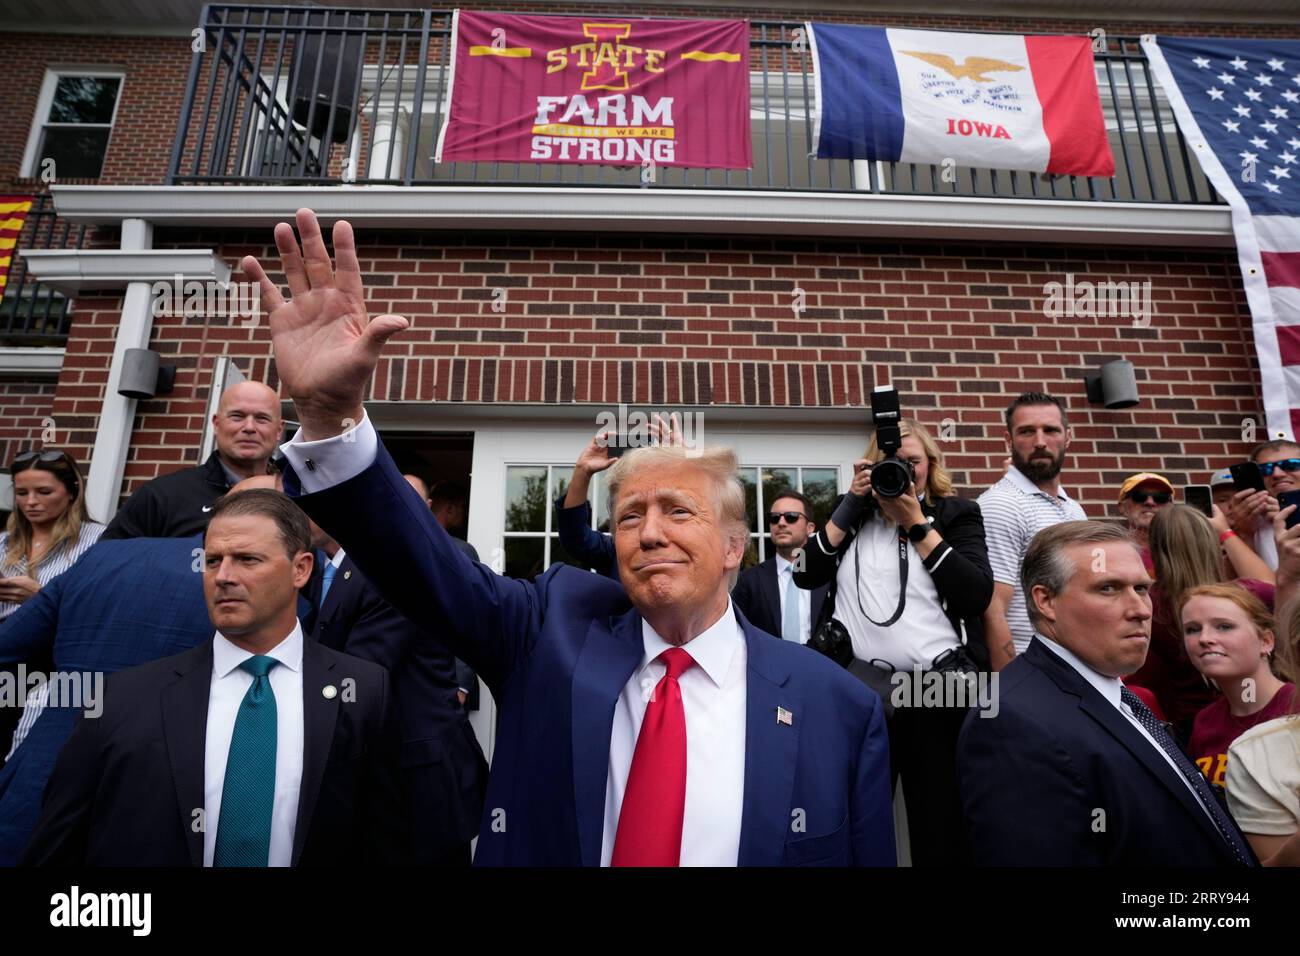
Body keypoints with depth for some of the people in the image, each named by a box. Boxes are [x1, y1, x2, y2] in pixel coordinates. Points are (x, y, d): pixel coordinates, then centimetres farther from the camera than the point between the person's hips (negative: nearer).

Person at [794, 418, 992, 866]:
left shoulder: (956, 513, 5)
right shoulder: (853, 514, 11)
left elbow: (977, 596, -9)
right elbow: (807, 575, 0)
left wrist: (916, 523, -10)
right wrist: (851, 503, -4)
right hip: (858, 690, 2)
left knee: (944, 832, 10)